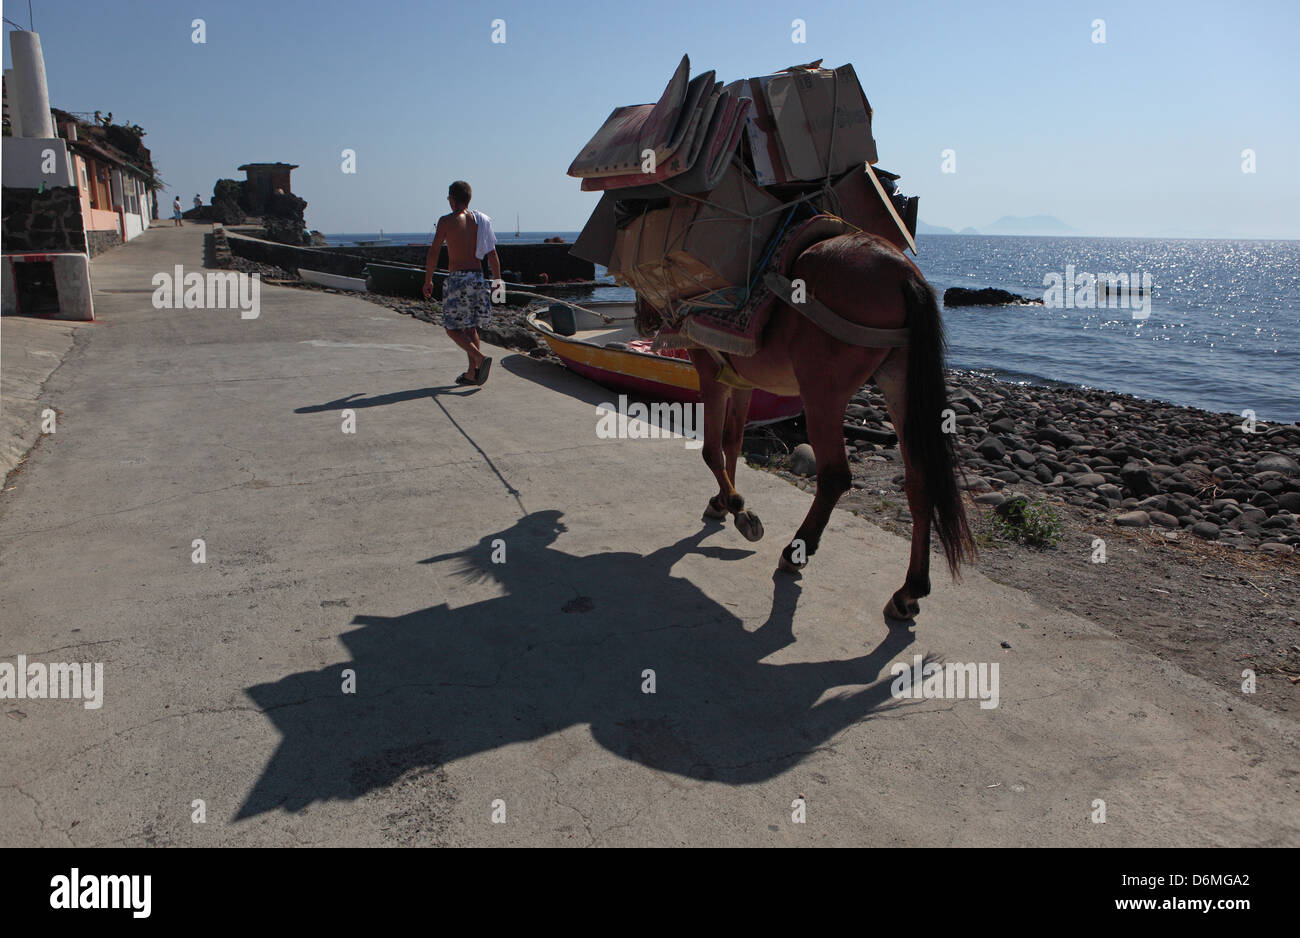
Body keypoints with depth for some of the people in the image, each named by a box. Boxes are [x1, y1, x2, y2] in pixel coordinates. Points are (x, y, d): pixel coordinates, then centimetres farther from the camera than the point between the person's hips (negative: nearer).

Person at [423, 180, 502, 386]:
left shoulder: (447, 221, -5)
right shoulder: (480, 221, 8)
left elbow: (433, 252, -6)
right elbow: (492, 255, 7)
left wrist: (428, 281, 2)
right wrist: (497, 281, 13)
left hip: (457, 278, -5)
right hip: (478, 277, 5)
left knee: (453, 329, 2)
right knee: (470, 327, 14)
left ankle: (481, 358, -19)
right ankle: (472, 373, 12)